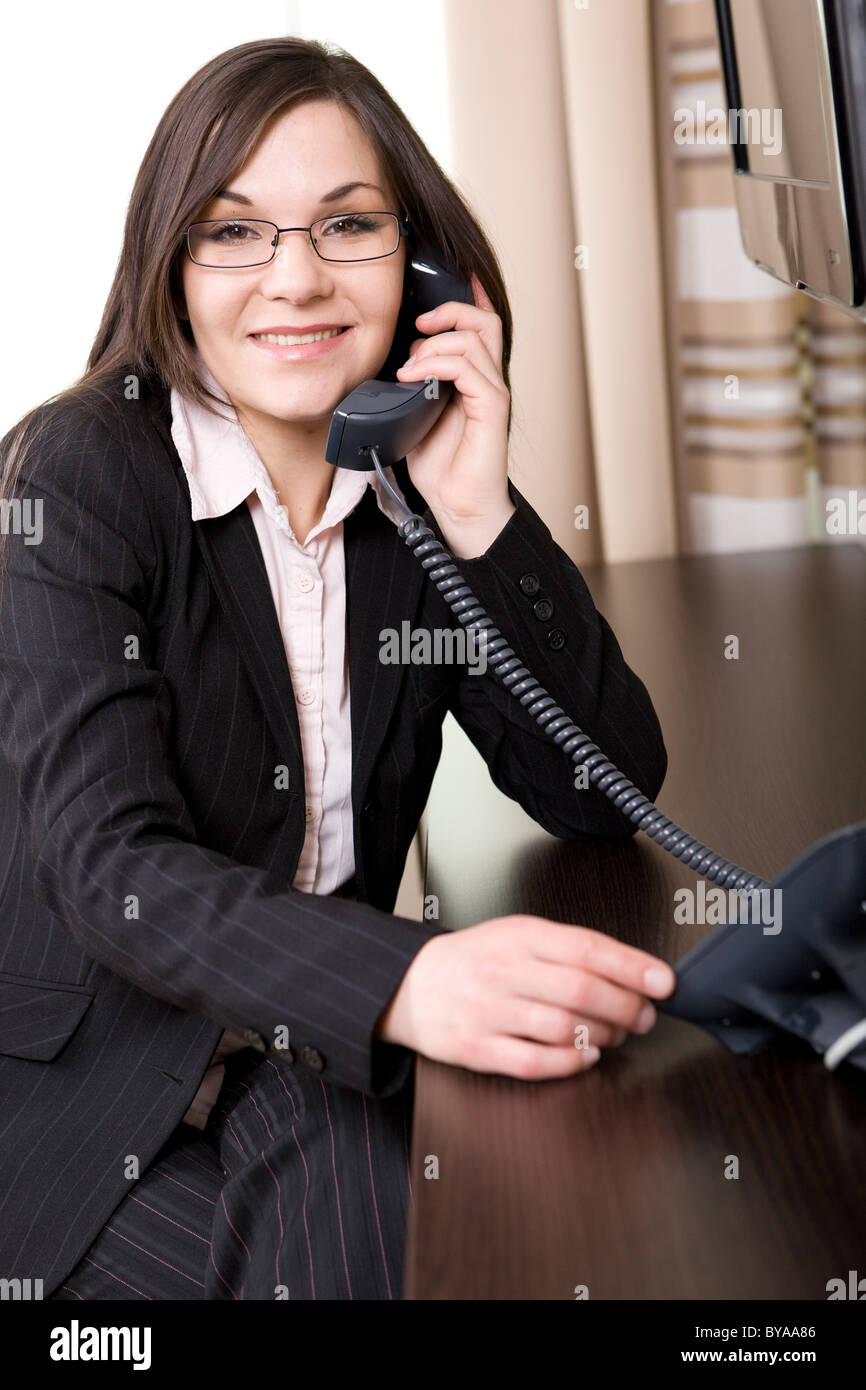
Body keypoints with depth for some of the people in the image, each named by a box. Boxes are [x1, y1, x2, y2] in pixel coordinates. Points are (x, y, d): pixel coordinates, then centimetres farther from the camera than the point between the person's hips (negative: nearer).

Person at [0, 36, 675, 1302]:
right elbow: (108, 865, -24)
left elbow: (605, 793, -6)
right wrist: (404, 980, -43)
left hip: (319, 1060, 3)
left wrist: (477, 512, -19)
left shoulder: (419, 473, 0)